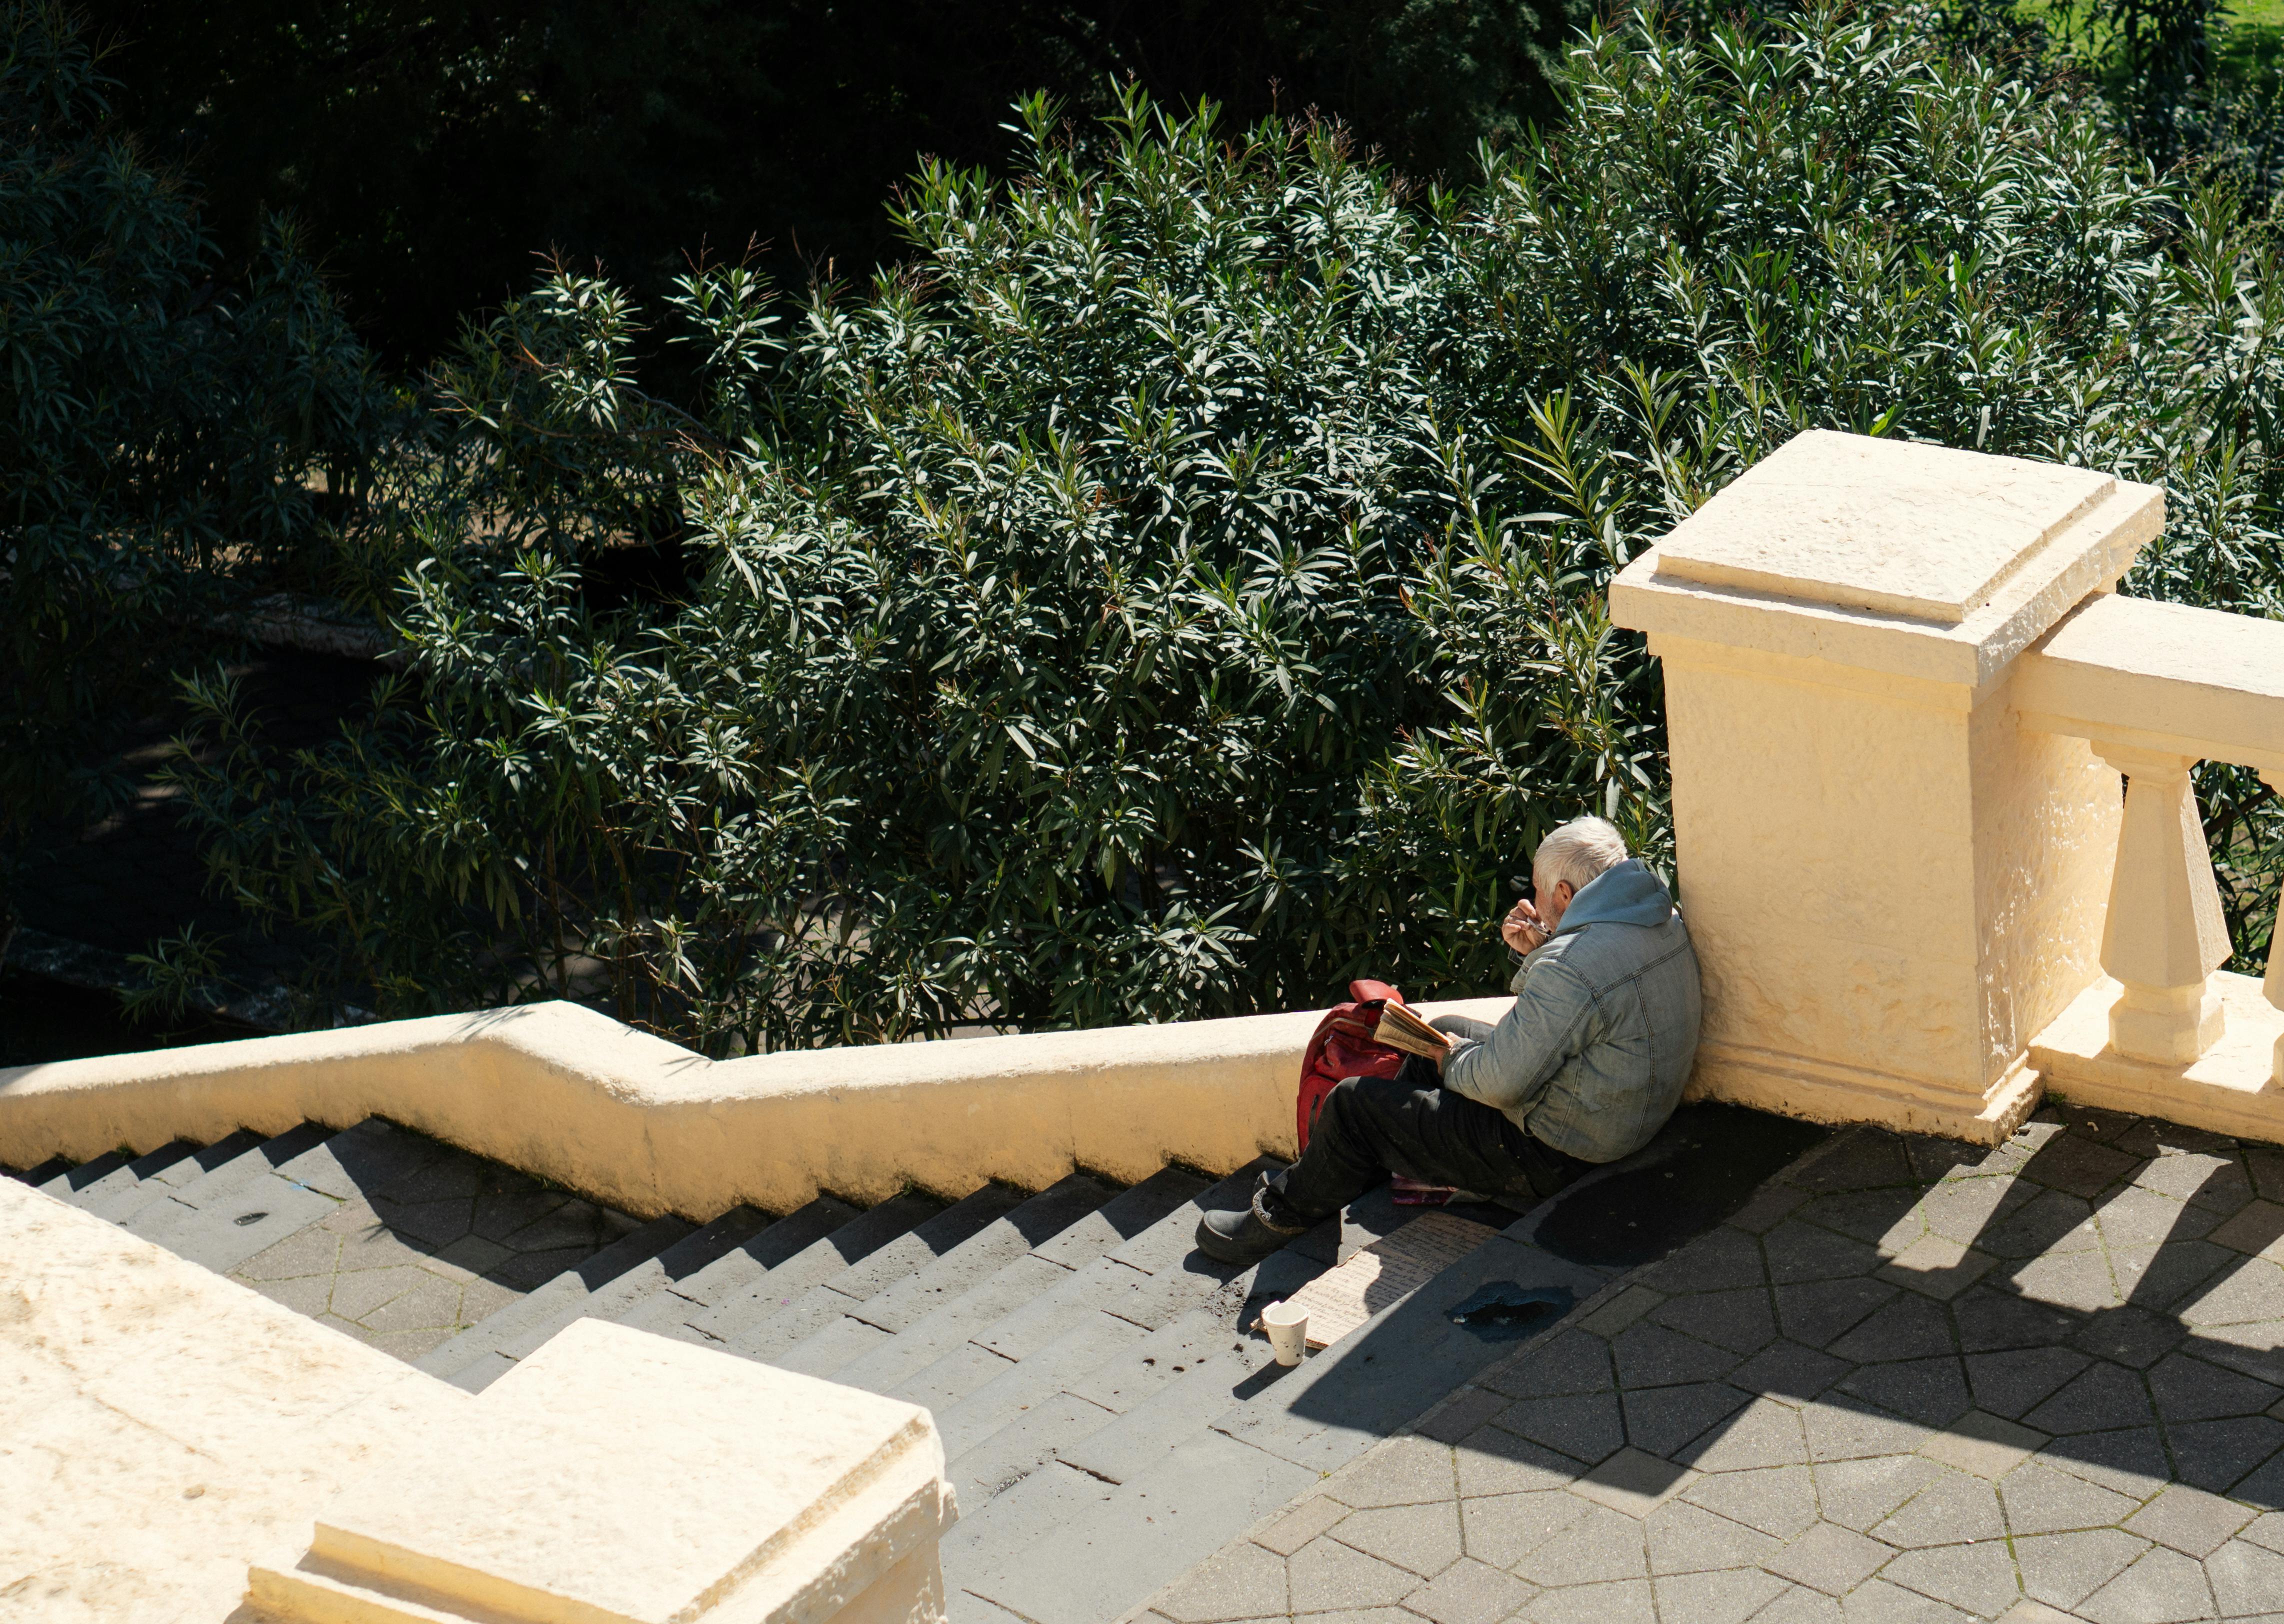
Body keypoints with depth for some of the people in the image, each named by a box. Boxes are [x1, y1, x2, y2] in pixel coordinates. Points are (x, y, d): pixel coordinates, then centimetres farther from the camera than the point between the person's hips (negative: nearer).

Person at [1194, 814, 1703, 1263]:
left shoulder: (1574, 969, -32)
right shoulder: (1662, 921, 0)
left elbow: (1500, 1082, -27)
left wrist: (1452, 1060, -5)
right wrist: (1540, 951, -1)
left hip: (1552, 1155, -10)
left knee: (1353, 1103, 0)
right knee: (1445, 1030, 28)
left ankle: (1281, 1216, 24)